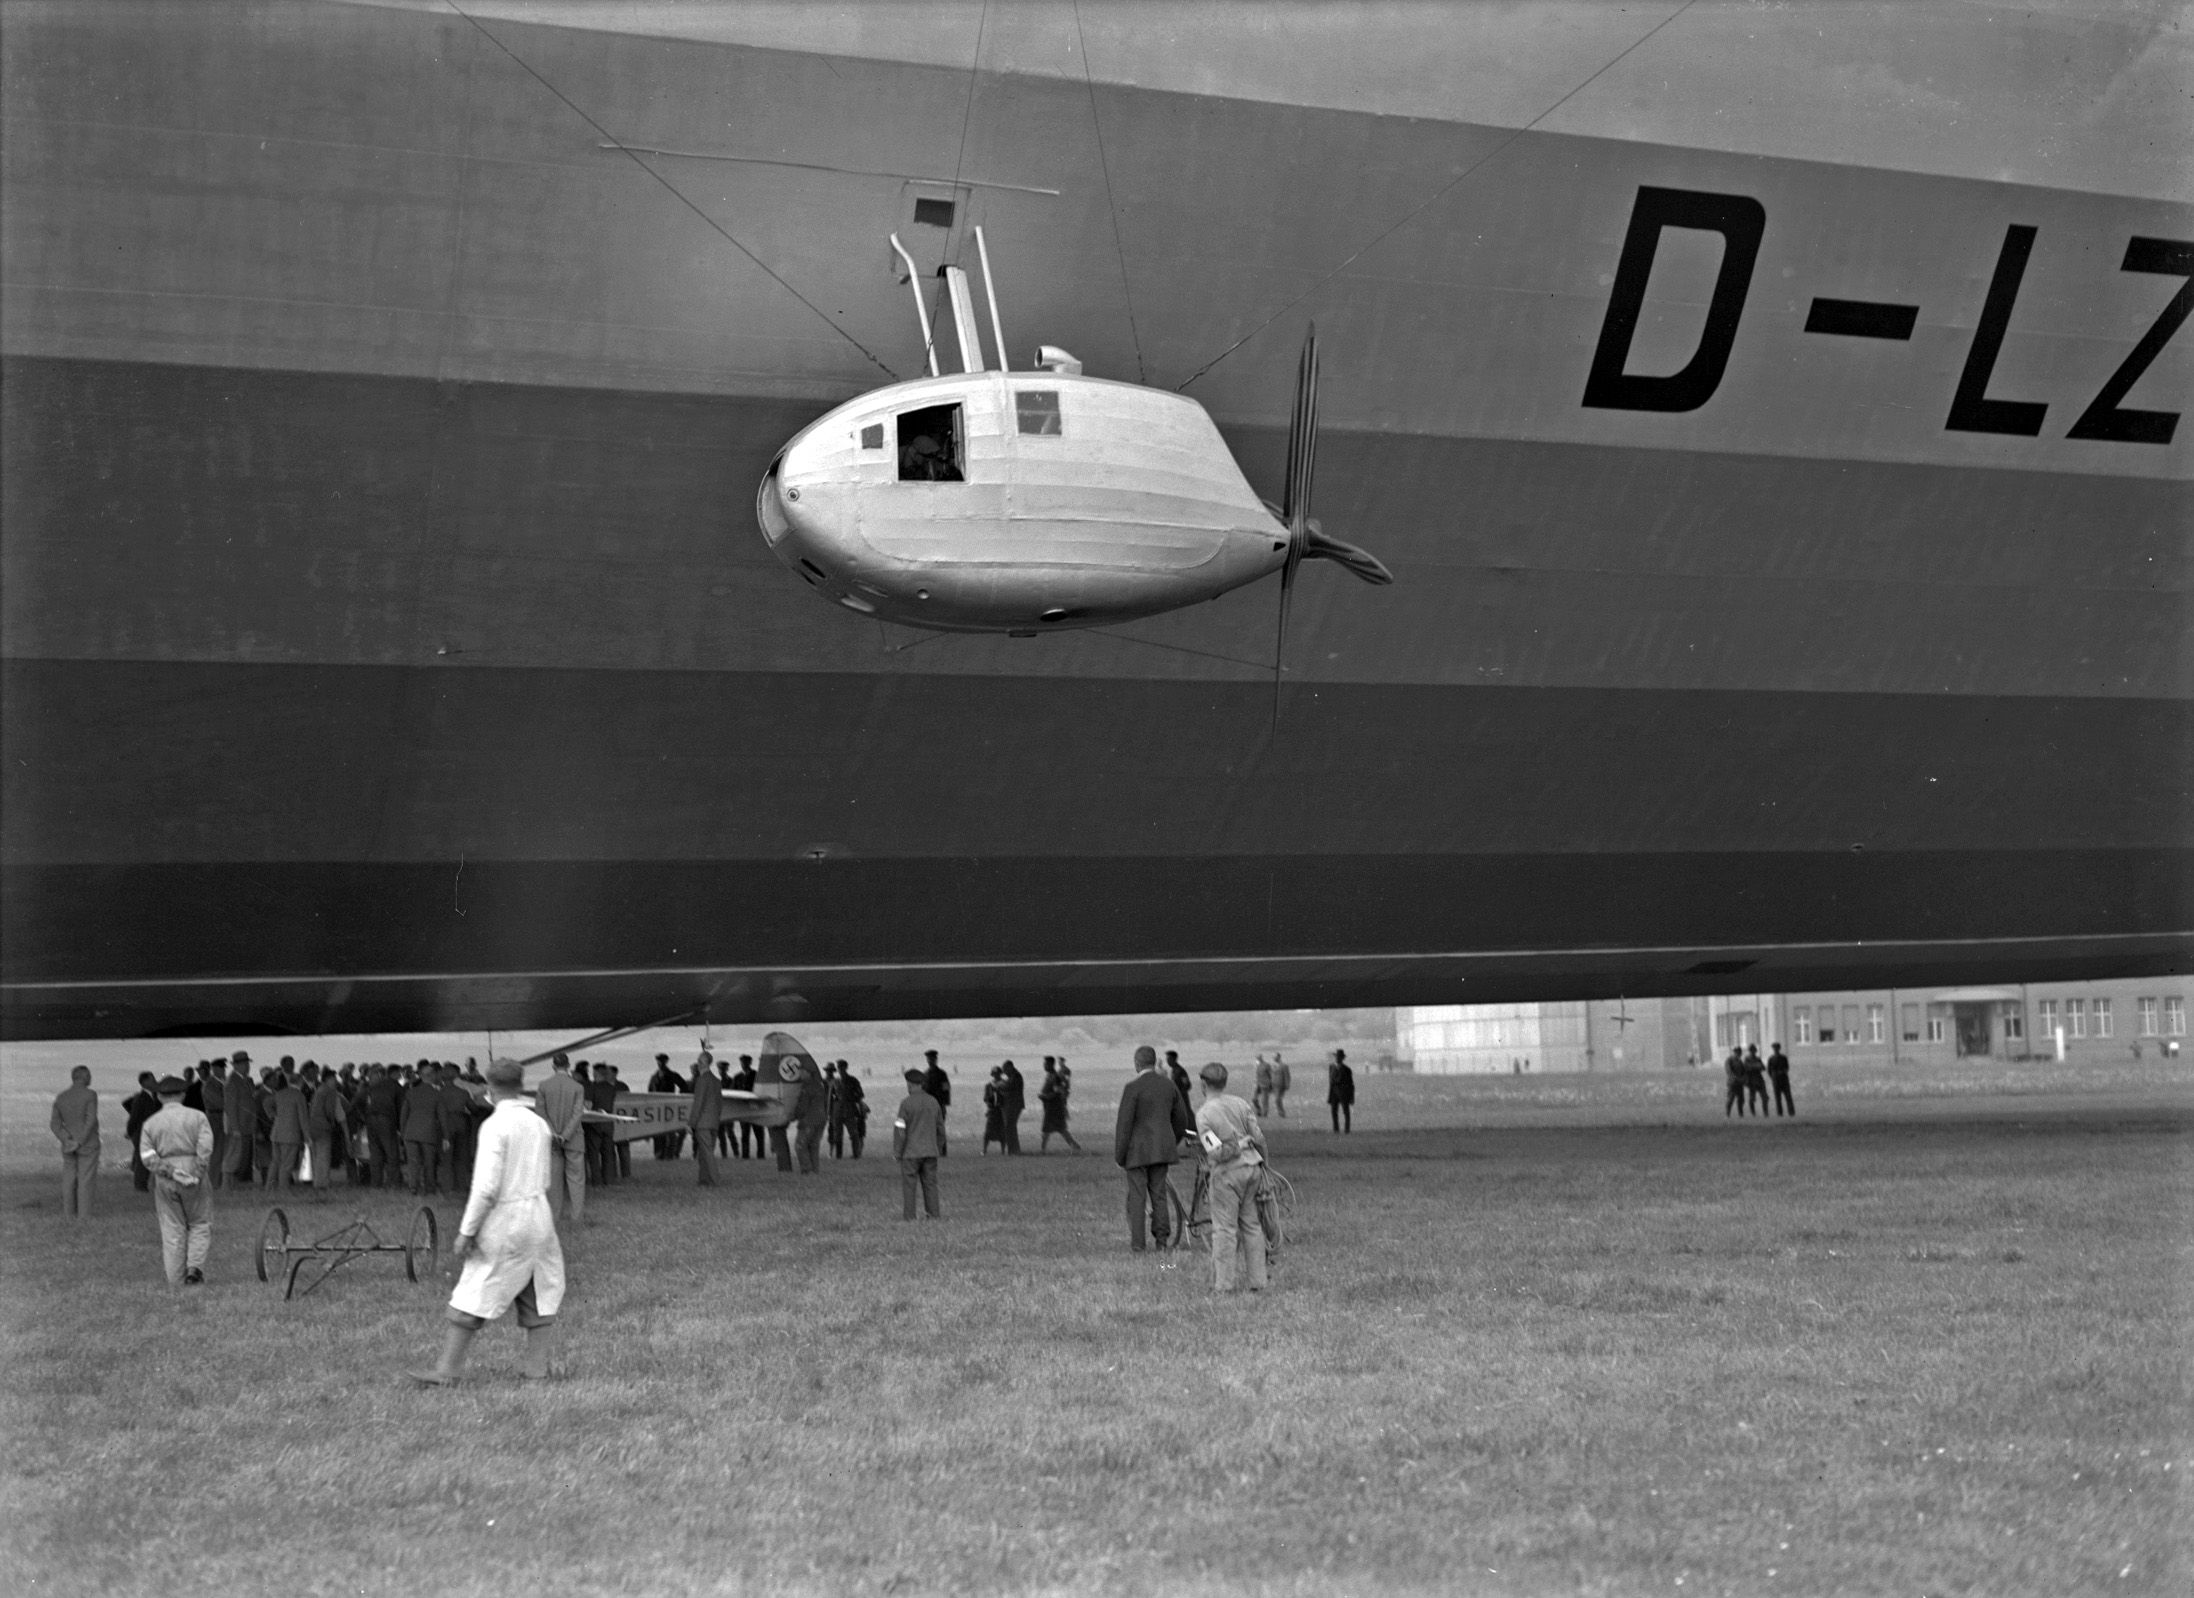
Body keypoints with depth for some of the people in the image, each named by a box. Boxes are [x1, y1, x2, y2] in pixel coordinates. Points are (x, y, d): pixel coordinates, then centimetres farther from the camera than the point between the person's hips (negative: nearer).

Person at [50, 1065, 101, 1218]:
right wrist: (79, 1142, -17)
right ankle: (83, 1217, -3)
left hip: (69, 1147, 5)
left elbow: (55, 1124, -1)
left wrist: (67, 1141, -10)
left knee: (68, 1181, 11)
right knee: (85, 1182, -2)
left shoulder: (60, 1097, 4)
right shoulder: (90, 1095, -12)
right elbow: (91, 1120, -21)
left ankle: (67, 1213, 13)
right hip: (88, 1145, -4)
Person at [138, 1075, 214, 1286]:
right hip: (194, 1175, -2)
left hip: (164, 1180, 2)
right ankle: (195, 1266, -7)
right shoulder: (197, 1117, 0)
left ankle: (175, 1279, 8)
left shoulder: (150, 1123, 6)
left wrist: (166, 1171, -7)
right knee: (200, 1224, 11)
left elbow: (147, 1156, -4)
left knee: (171, 1229, 7)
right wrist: (199, 1173, -7)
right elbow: (206, 1148, -11)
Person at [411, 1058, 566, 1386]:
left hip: (503, 1222, -6)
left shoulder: (495, 1125, -14)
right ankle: (537, 1366, 12)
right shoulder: (539, 1124, 7)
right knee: (540, 1298, 12)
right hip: (539, 1217, 6)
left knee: (471, 1301, -1)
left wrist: (466, 1231, -14)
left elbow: (486, 1186, -19)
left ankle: (446, 1369, 2)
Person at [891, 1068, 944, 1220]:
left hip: (911, 1152, -5)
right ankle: (935, 1215, 6)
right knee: (930, 1184, 8)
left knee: (908, 1185, -1)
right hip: (931, 1152, 5)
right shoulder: (933, 1102, 6)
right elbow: (940, 1129, 12)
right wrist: (939, 1149, 21)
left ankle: (908, 1217, -3)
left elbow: (900, 1129, -11)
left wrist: (896, 1152, -4)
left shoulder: (906, 1103, -10)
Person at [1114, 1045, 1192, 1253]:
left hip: (1138, 1148, -5)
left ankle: (1137, 1243, 2)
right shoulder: (1168, 1084, 4)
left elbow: (1125, 1123, -16)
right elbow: (1181, 1119, 11)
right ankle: (1162, 1238, 6)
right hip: (1162, 1148, 5)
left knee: (1137, 1195, 2)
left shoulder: (1132, 1087, -15)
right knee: (1158, 1193, 12)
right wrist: (1172, 1145, 26)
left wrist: (1118, 1156, -9)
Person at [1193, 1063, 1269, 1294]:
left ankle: (1223, 1284, -1)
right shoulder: (1240, 1104, 6)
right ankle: (1258, 1282, 11)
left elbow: (1215, 1151, -19)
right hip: (1251, 1165, 6)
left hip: (1227, 1171, -5)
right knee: (1251, 1225, 11)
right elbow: (1259, 1138, 4)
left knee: (1224, 1228, -1)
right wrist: (1262, 1163, 17)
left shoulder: (1204, 1113, -10)